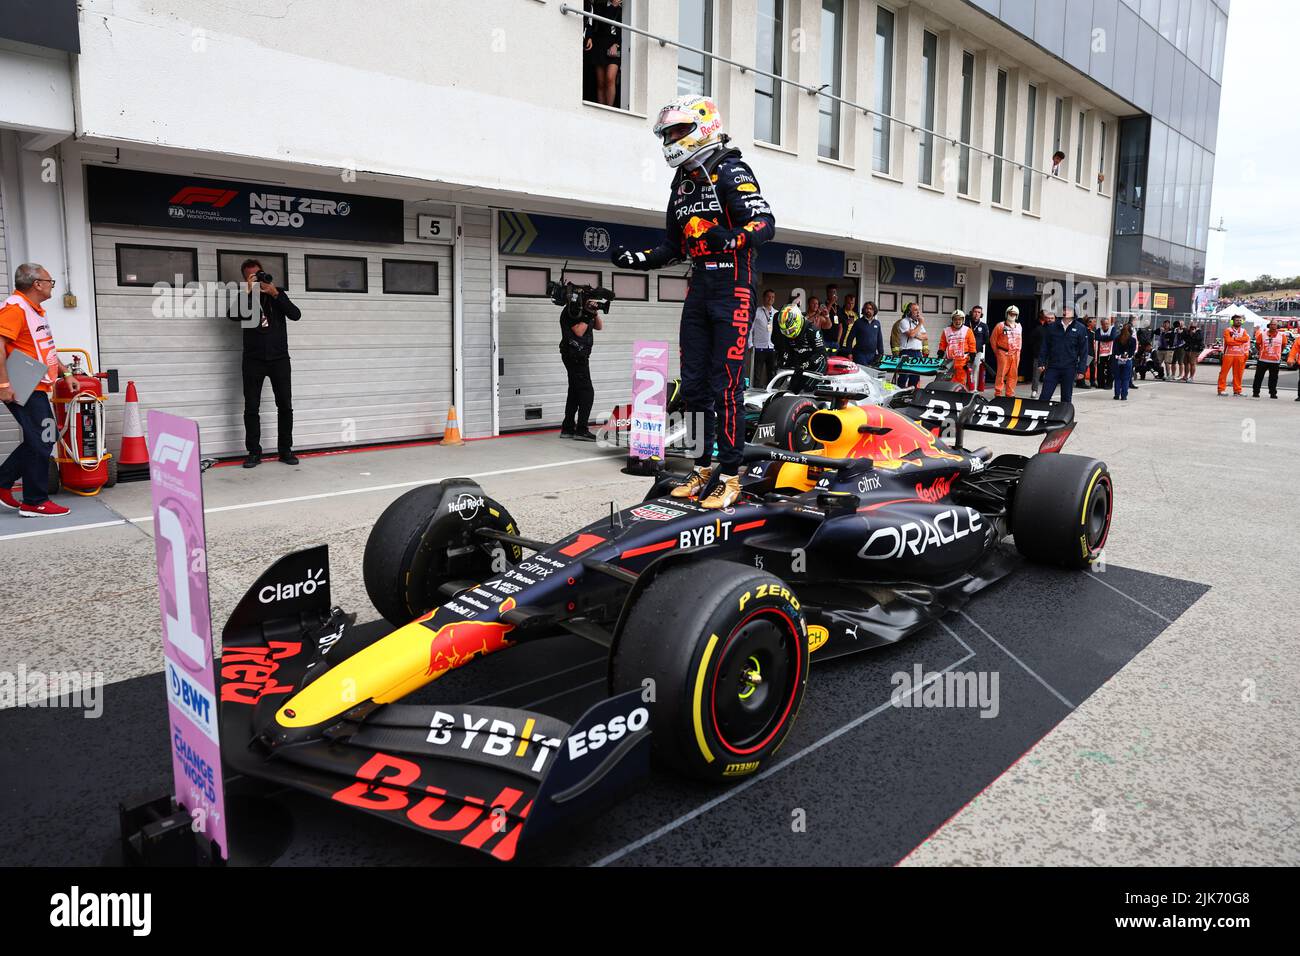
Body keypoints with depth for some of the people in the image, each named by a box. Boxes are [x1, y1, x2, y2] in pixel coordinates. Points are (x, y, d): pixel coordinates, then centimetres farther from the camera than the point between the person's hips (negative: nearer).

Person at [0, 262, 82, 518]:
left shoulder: (35, 310, 18)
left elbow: (46, 349, 27)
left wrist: (66, 373, 22)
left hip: (36, 389, 10)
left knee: (40, 440, 16)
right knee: (40, 443, -5)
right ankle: (35, 502, 4)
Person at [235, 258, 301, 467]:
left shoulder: (277, 294, 11)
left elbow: (296, 315, -5)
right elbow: (234, 315, -12)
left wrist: (275, 293, -13)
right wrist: (249, 292, -15)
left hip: (279, 358, 1)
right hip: (253, 360, 0)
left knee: (285, 406, 2)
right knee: (251, 407, -2)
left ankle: (285, 450, 10)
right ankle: (254, 452, 3)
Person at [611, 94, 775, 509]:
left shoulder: (730, 172, -7)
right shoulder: (682, 183, 18)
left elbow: (766, 221, -19)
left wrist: (734, 238, -38)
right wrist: (636, 258, 10)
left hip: (733, 289, -8)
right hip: (699, 289, 8)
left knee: (726, 385, -9)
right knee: (693, 383, 7)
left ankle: (730, 476, -2)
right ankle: (702, 467, 17)